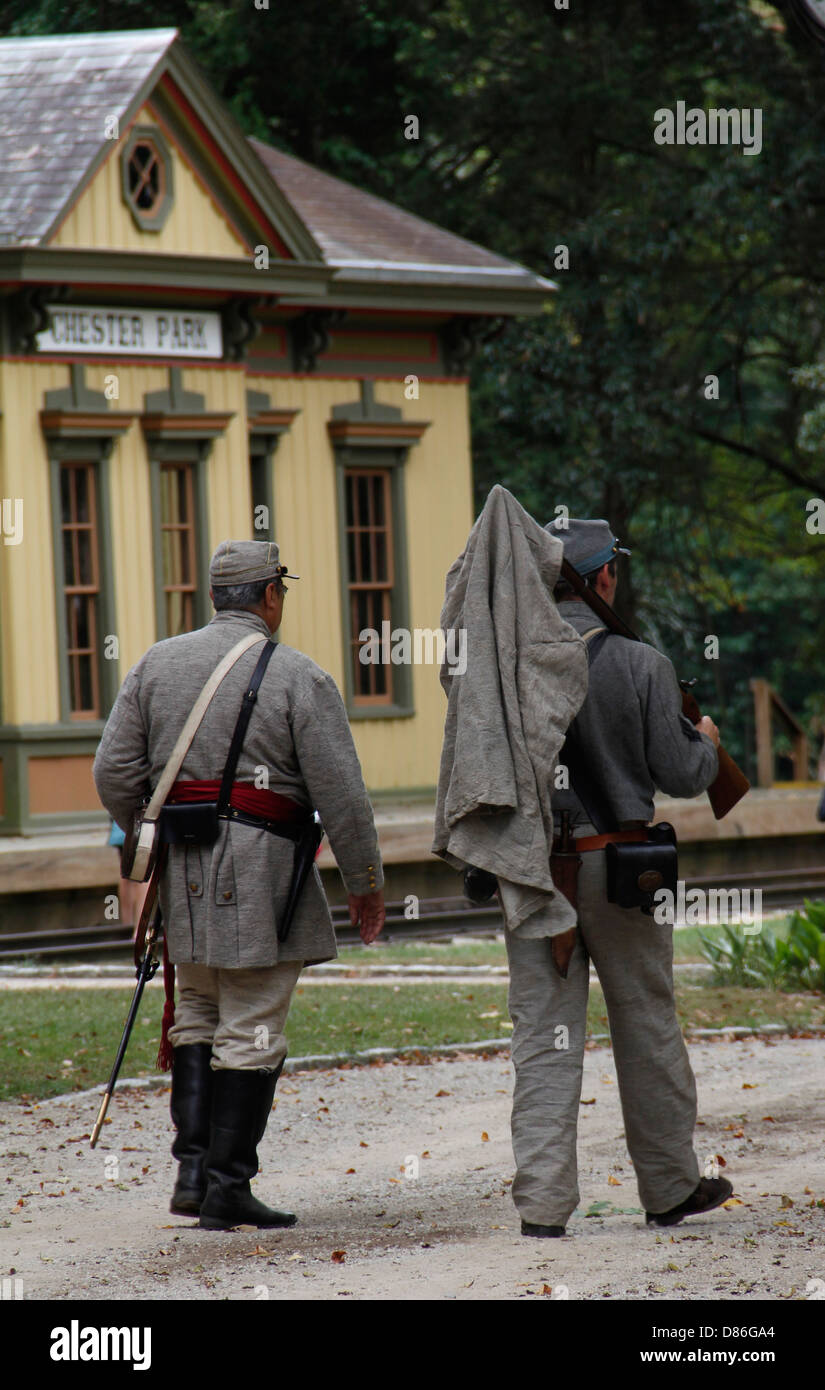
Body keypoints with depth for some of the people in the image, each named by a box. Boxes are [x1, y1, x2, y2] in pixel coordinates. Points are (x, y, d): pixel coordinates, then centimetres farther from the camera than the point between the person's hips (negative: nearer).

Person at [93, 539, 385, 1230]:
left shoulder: (158, 663, 7)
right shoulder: (300, 678, -5)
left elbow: (115, 771, 4)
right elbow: (340, 793, -8)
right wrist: (366, 881, 3)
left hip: (182, 864, 5)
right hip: (262, 870, -5)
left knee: (199, 1012, 18)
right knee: (251, 1031, 1)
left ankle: (192, 1167, 7)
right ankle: (228, 1186, 1)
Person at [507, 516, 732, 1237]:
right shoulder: (641, 665, -9)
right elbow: (681, 774, -6)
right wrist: (705, 741, 14)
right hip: (615, 863, -2)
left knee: (544, 1032, 4)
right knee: (647, 1028, 12)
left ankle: (542, 1198, -3)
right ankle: (670, 1186, 23)